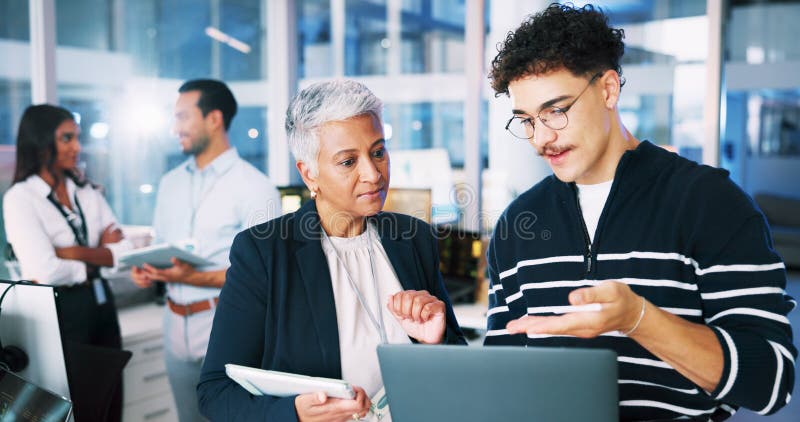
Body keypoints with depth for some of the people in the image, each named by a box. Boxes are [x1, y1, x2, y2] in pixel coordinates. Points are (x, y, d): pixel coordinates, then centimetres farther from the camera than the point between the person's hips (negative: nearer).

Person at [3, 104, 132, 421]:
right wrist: (98, 257, -7)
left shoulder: (86, 191, 8)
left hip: (100, 304, 6)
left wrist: (78, 253, -15)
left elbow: (124, 251, 0)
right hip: (58, 312, -6)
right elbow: (46, 271, -23)